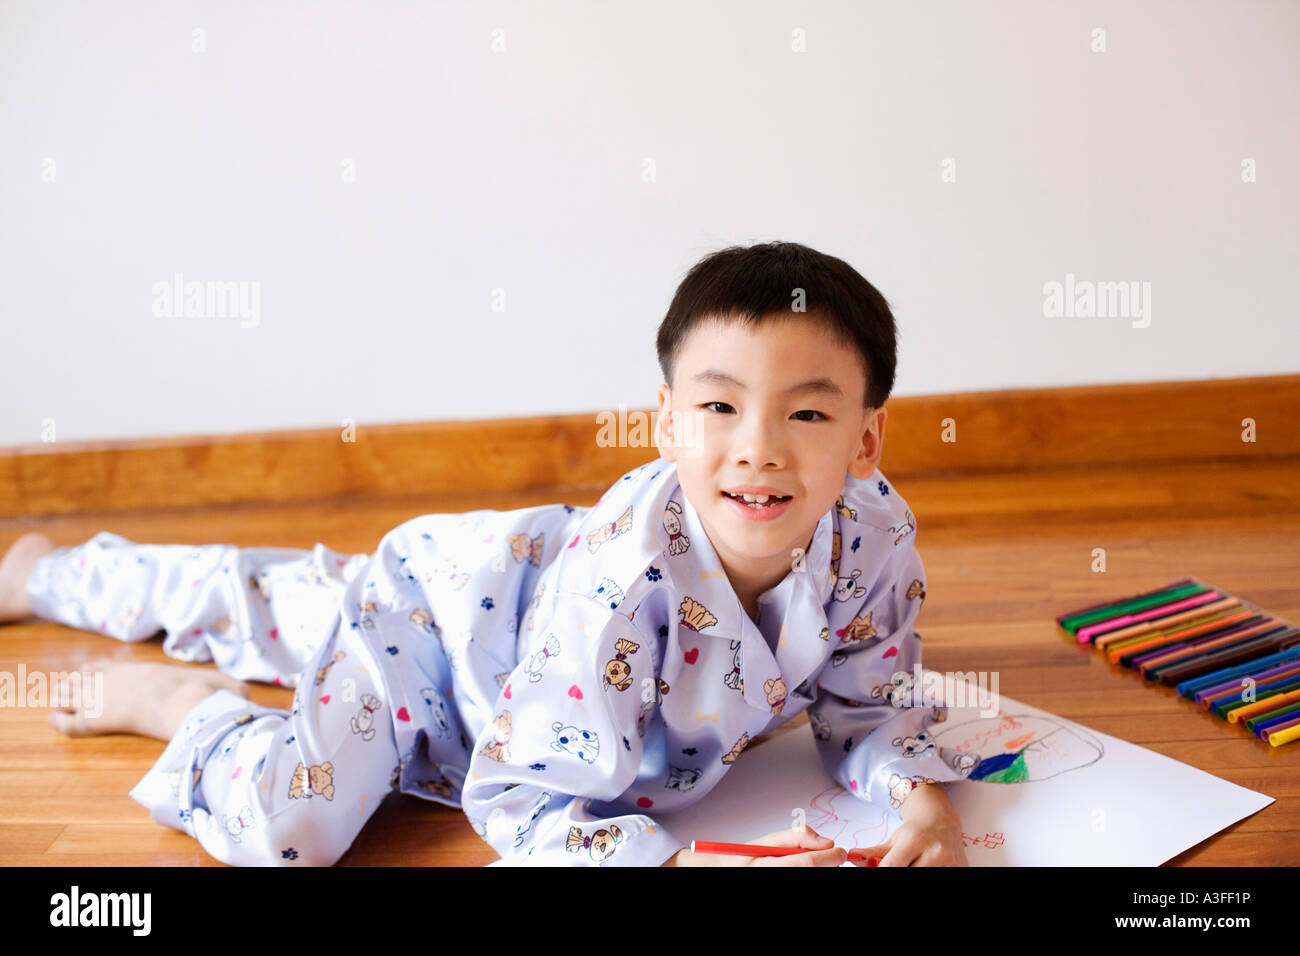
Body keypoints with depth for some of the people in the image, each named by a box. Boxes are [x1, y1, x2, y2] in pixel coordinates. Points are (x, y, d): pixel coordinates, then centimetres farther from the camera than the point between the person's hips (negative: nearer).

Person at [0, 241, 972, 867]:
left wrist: (923, 795, -29)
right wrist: (687, 857, -47)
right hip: (427, 600, -5)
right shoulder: (623, 569, -43)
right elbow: (521, 800, -35)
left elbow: (870, 706, -9)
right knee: (284, 821, -29)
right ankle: (179, 702, 7)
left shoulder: (874, 533, -25)